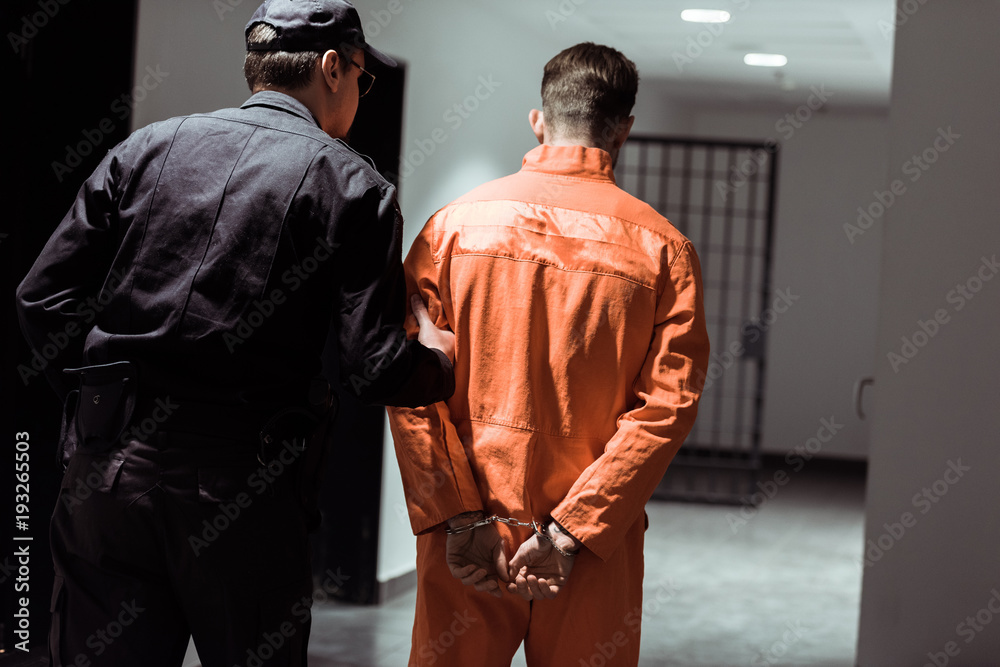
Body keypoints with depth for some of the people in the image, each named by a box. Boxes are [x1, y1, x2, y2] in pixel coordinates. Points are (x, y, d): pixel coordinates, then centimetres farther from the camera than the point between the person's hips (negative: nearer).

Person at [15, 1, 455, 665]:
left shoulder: (149, 146, 8)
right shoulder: (353, 186, -1)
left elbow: (45, 298, 4)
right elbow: (377, 369, -7)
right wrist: (442, 364, 14)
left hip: (109, 462, 3)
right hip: (245, 482, -3)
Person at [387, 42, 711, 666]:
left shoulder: (456, 223, 0)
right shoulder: (663, 247, -2)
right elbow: (668, 407, -10)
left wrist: (459, 518, -8)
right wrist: (570, 532, -12)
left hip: (464, 540, 1)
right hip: (594, 559, 0)